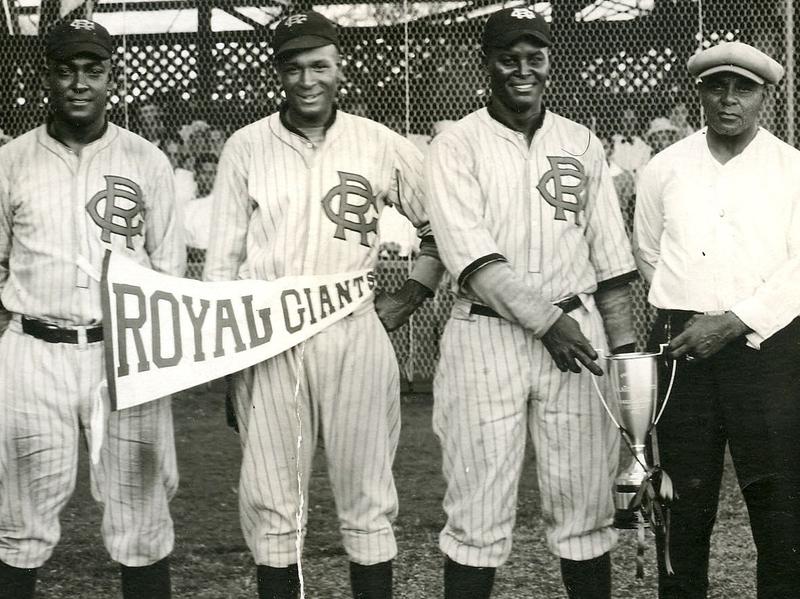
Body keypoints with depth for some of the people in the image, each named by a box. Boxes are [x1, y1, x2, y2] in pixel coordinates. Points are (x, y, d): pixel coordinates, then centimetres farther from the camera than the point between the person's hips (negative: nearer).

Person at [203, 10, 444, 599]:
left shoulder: (383, 146, 4)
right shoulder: (245, 148, 5)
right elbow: (222, 258, 6)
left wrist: (411, 296, 4)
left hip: (354, 334, 0)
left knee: (368, 496, 2)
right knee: (271, 501, 4)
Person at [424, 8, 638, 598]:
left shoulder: (582, 144, 12)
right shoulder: (456, 146, 0)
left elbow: (610, 258, 12)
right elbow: (471, 254, -11)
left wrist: (626, 347, 5)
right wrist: (545, 319, -19)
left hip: (577, 334, 3)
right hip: (487, 334, -3)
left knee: (585, 501, 4)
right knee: (478, 511, -3)